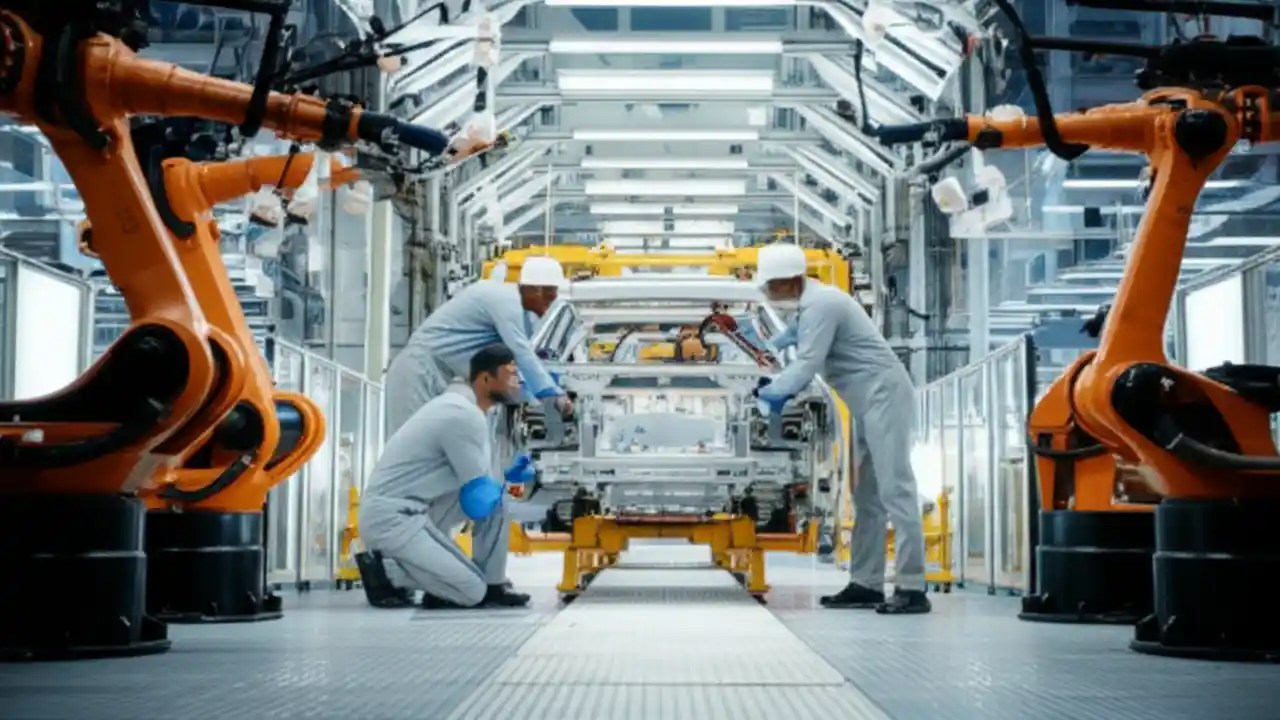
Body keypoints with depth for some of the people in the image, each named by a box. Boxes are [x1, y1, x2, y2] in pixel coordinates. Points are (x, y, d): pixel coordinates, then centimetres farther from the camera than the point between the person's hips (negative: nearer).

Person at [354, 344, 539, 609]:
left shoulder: (458, 404, 12)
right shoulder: (466, 416, -19)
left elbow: (473, 479, 24)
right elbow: (478, 502, -16)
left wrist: (507, 476, 9)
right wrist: (504, 484, 5)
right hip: (391, 518, -10)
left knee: (496, 493, 7)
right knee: (472, 593, -12)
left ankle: (491, 586, 9)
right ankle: (384, 573, -2)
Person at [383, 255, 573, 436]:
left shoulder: (503, 296, 14)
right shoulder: (506, 301, -17)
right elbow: (521, 354, -24)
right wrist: (555, 395, -24)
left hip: (427, 369, 10)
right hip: (422, 370, -10)